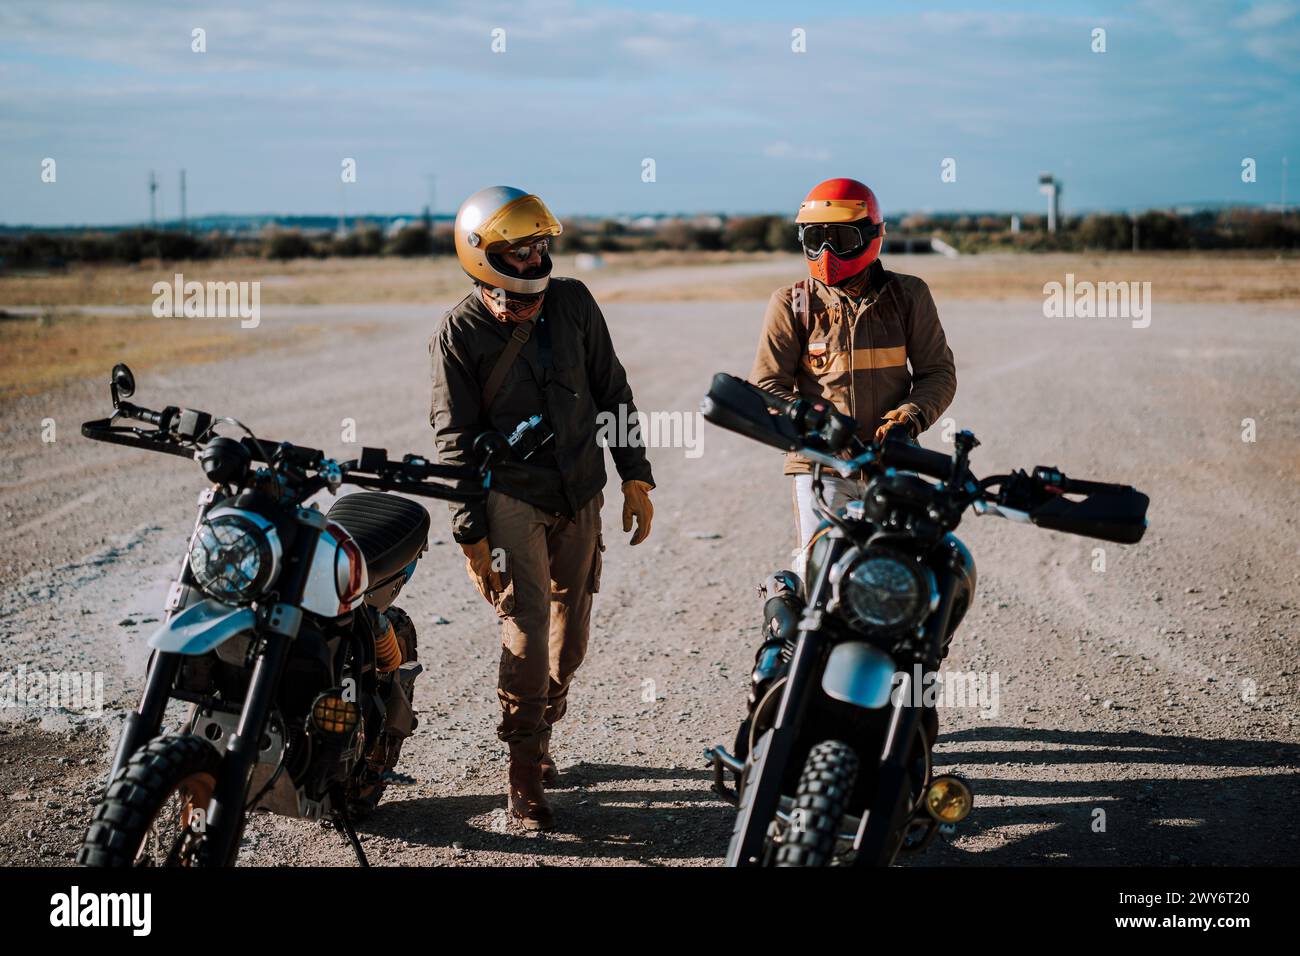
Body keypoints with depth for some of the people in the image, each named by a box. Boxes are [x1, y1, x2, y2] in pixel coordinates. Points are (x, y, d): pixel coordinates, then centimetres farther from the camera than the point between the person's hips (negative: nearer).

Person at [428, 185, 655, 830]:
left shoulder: (572, 303, 2)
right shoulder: (461, 333, -8)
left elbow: (612, 391, 10)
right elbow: (455, 441, -6)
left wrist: (635, 475, 6)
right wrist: (471, 533, -9)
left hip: (581, 495, 5)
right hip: (511, 495, -4)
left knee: (570, 630, 12)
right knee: (527, 627, -13)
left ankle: (540, 730, 34)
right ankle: (525, 771, -2)